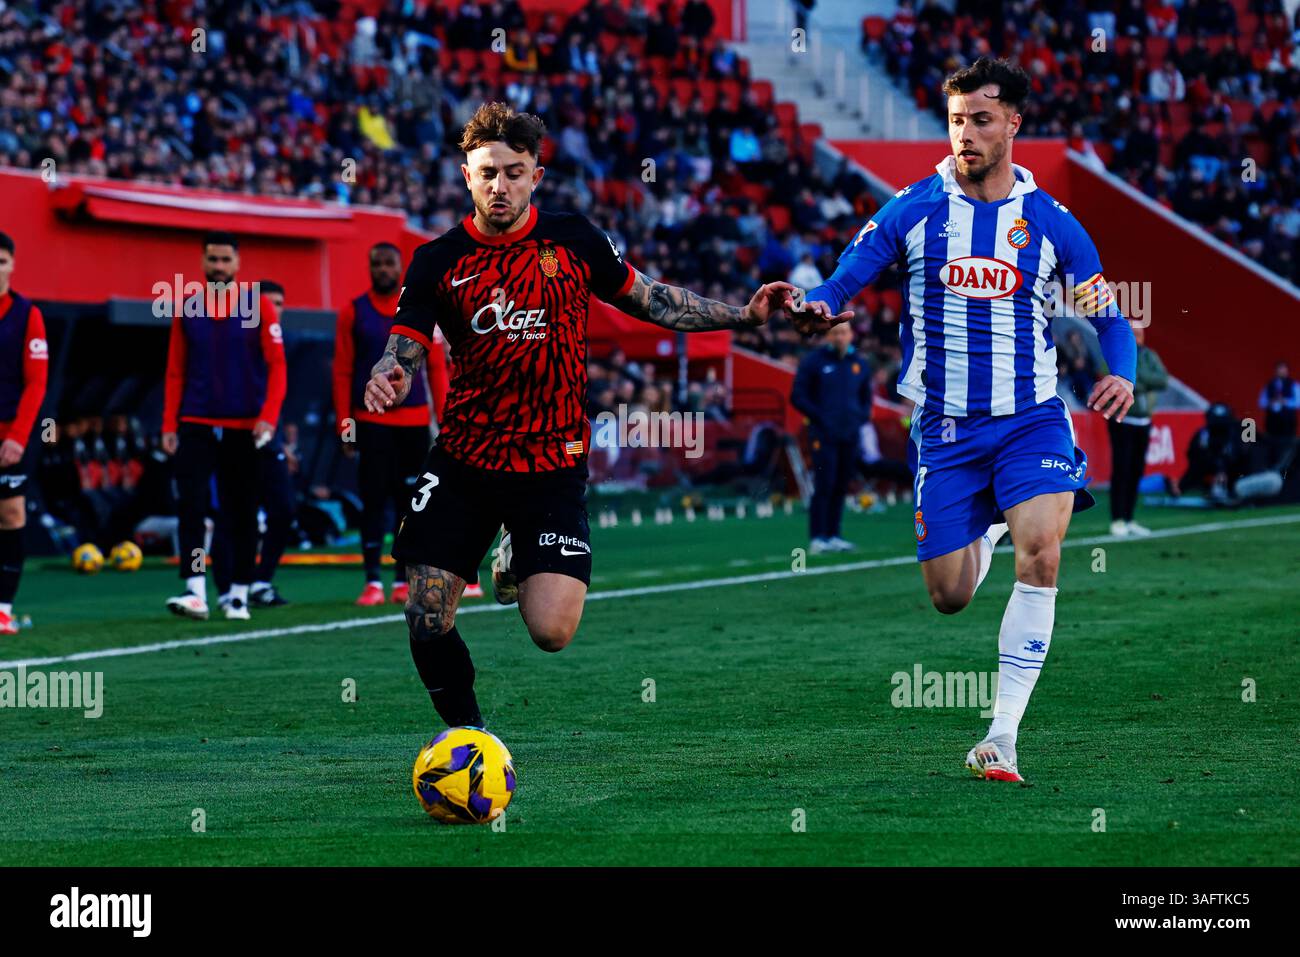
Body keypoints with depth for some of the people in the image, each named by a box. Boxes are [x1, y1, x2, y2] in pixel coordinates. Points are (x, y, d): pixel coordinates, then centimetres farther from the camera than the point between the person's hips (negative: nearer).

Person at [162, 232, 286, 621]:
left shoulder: (258, 306, 0)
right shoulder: (186, 309, 7)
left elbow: (276, 366, -3)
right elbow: (176, 371, 10)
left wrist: (268, 417, -15)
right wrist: (169, 425, 4)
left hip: (244, 426, -1)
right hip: (196, 424, 1)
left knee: (242, 512, 4)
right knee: (190, 504, -13)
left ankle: (239, 595, 13)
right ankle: (195, 592, -17)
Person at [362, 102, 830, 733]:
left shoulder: (572, 239, 1)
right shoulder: (438, 262, -1)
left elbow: (647, 299, 13)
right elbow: (405, 347, -5)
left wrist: (744, 314, 7)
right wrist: (387, 381, -30)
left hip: (552, 465, 0)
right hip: (463, 462, 1)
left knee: (551, 632, -14)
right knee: (427, 624, -7)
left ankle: (518, 561, 22)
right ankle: (464, 729, 23)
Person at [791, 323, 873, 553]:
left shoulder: (859, 363, 13)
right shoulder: (813, 361, -1)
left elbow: (866, 396, 25)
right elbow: (797, 397, -2)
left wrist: (862, 417, 7)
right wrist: (819, 417, -10)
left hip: (850, 436, 5)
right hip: (824, 436, -5)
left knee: (841, 488, 7)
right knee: (824, 486, -10)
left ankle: (832, 535, 13)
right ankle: (817, 538, -9)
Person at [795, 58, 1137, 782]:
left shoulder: (1051, 222, 2)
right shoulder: (913, 211, 1)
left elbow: (1109, 315, 10)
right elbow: (843, 281, 1)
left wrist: (1122, 373, -10)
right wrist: (814, 306, -23)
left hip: (1031, 418, -1)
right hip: (945, 426, 1)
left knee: (1040, 552, -25)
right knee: (949, 598, 3)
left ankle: (1003, 735, -20)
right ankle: (986, 529, 43)